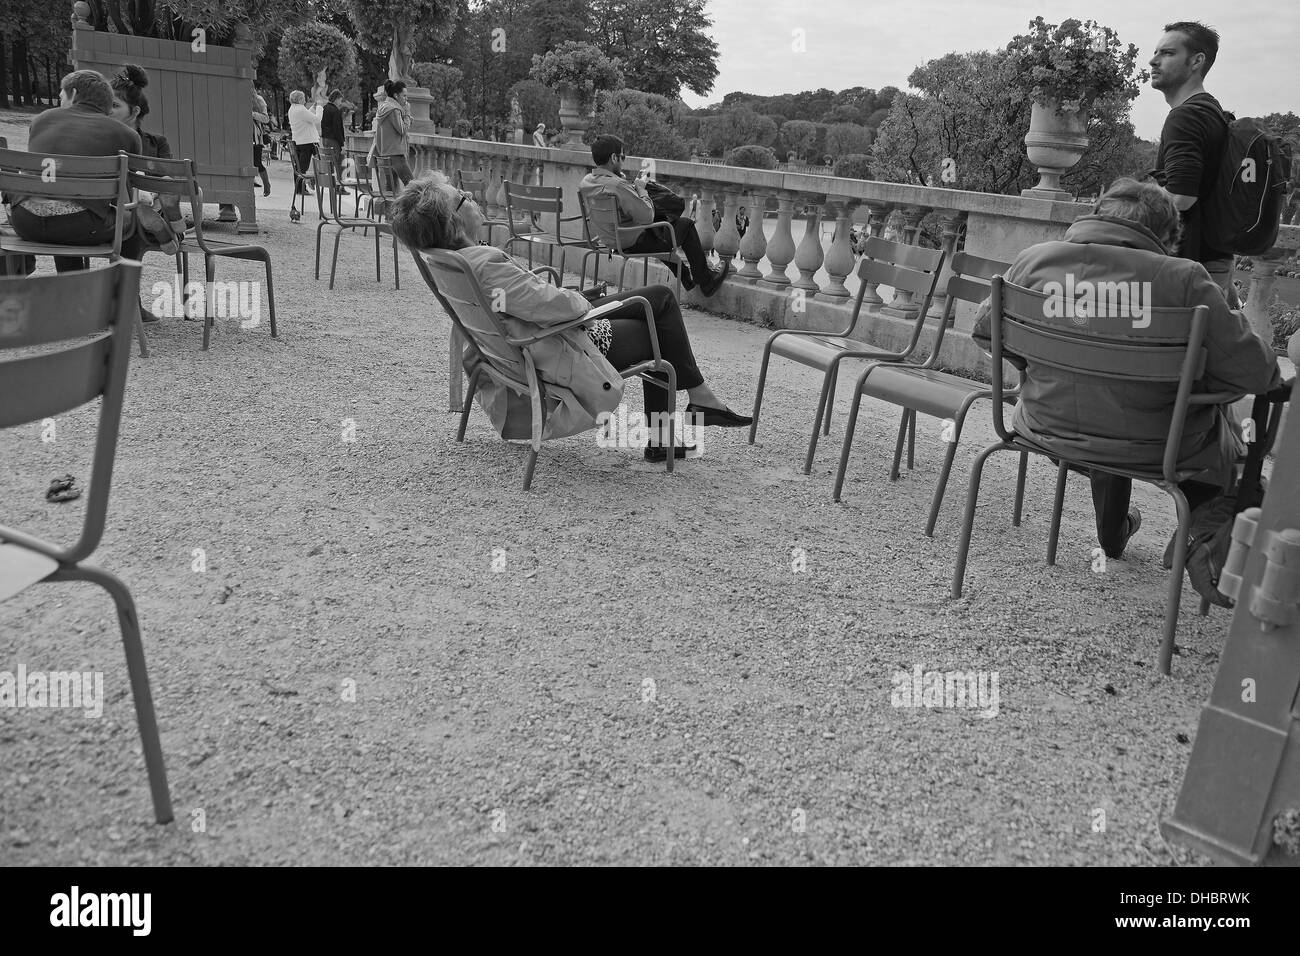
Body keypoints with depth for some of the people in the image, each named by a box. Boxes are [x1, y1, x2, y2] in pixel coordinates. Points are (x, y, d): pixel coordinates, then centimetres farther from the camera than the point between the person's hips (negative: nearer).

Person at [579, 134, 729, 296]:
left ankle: (686, 279, 45)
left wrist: (632, 187, 4)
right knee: (686, 224, 9)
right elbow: (647, 216, -26)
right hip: (634, 243, -9)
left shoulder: (586, 181, -3)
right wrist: (641, 189, -12)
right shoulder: (617, 185, -30)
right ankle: (706, 281, 21)